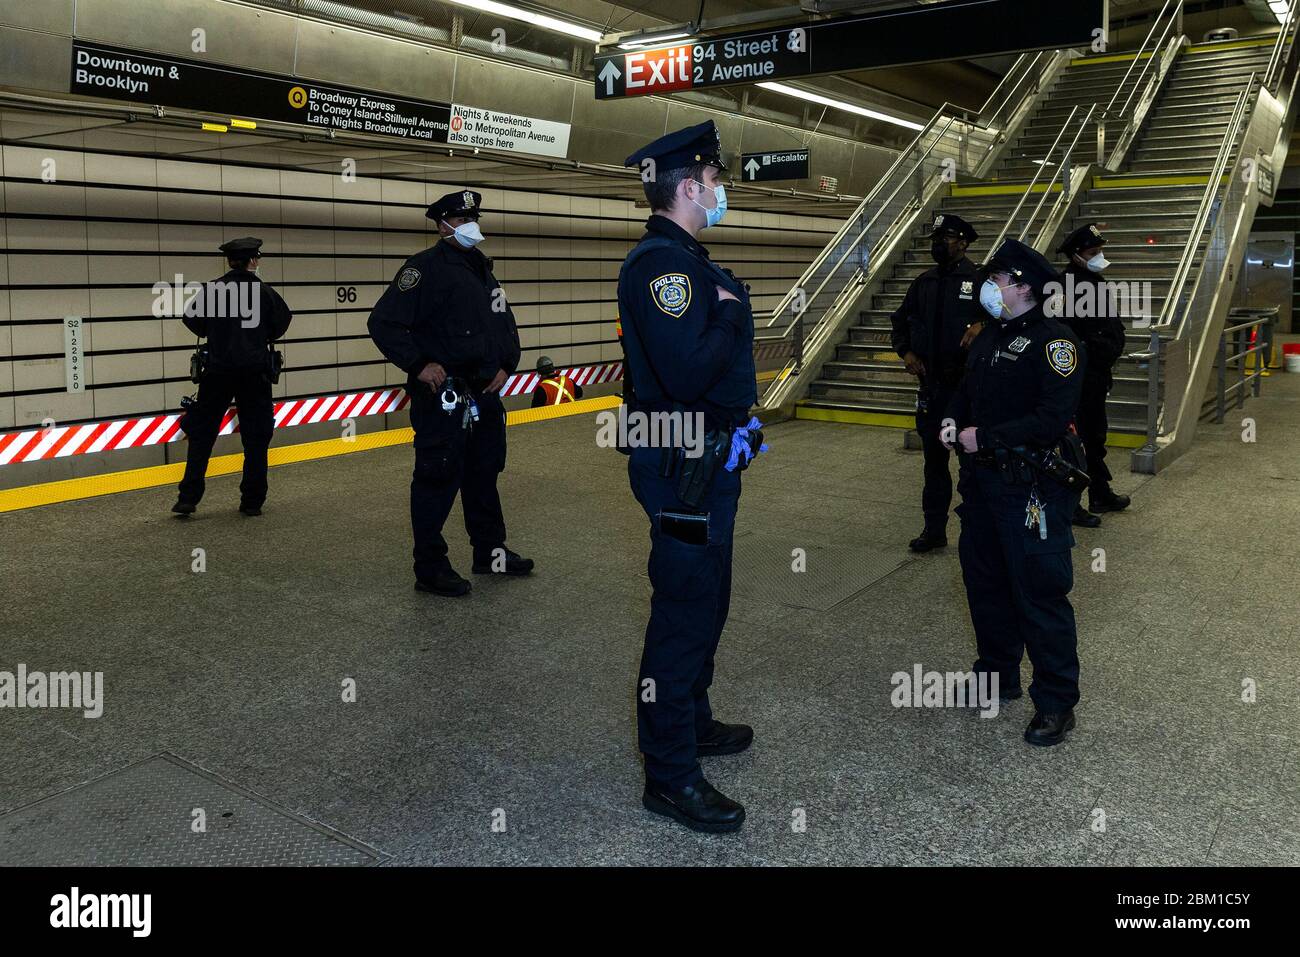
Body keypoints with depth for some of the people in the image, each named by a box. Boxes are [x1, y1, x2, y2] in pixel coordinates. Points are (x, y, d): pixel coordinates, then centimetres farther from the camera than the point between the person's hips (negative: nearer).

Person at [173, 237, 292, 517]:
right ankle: (252, 502, 7)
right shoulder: (264, 291, -3)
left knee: (201, 434, 8)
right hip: (255, 371, 0)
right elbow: (283, 321, 2)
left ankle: (188, 498, 4)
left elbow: (191, 318, 1)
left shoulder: (212, 289, -3)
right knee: (255, 438, 7)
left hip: (217, 370, 0)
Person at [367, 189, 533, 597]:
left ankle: (490, 551, 31)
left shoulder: (482, 269, 16)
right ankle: (430, 568, 7)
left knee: (484, 474, 17)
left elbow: (506, 323, 25)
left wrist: (506, 365, 10)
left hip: (483, 392, 9)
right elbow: (383, 322, -15)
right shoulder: (426, 267, -10)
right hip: (441, 396, -8)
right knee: (438, 479, -4)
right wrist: (419, 365, -19)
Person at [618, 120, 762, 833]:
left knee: (704, 600, 21)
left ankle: (692, 721, 39)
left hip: (709, 459, 11)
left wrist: (729, 311, 2)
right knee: (685, 611, -3)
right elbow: (687, 374, -29)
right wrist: (727, 315, -16)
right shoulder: (660, 263, -19)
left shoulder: (685, 260, 14)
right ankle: (669, 775, 9)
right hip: (684, 466, -11)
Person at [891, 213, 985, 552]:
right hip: (931, 384, 5)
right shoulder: (923, 283, 10)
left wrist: (982, 325, -26)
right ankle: (934, 528, 21)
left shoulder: (980, 280, -6)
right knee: (934, 458, 12)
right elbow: (900, 322, 20)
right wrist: (906, 352, 5)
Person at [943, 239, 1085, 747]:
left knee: (1039, 591, -3)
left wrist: (984, 437, -20)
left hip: (1030, 485, -9)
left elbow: (1053, 419, -23)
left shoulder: (1053, 341, -15)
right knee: (984, 580, 17)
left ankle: (1056, 702, 9)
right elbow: (967, 390, 24)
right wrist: (953, 421, 3)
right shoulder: (988, 336, 12)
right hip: (982, 477, 9)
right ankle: (997, 675, 33)